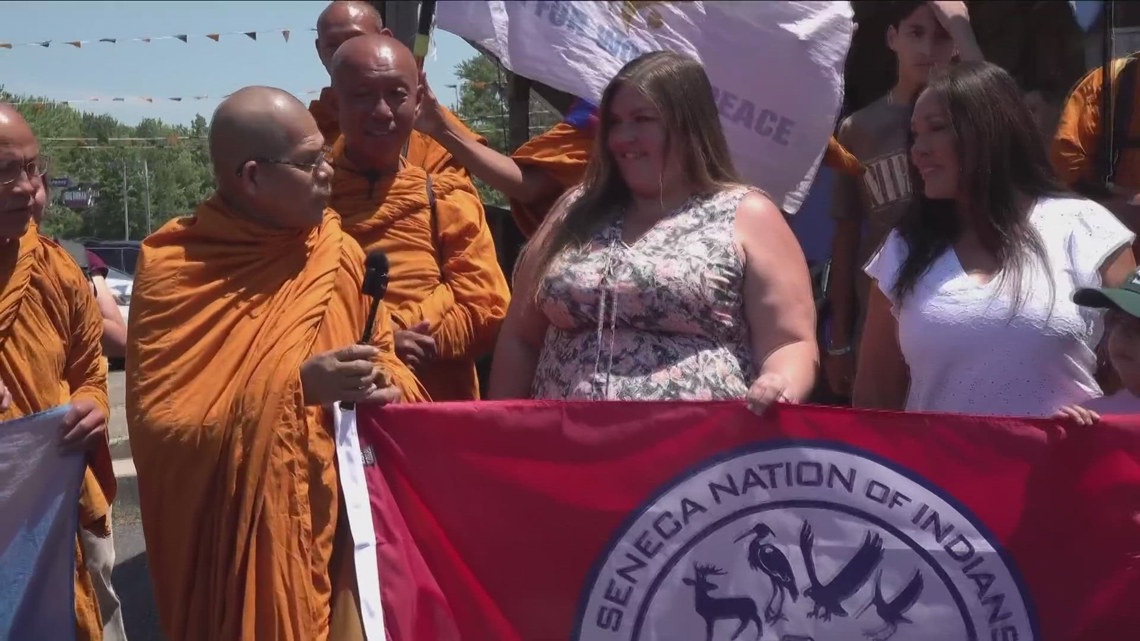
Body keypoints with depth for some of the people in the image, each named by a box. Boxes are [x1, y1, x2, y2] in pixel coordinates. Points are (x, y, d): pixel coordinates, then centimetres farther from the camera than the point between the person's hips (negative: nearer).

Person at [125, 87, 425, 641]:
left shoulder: (341, 254, 4)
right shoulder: (173, 268, -9)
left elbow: (384, 359, 12)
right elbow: (157, 421, -15)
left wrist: (384, 386, -13)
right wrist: (294, 389, -24)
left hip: (339, 526, 4)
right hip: (234, 539, -3)